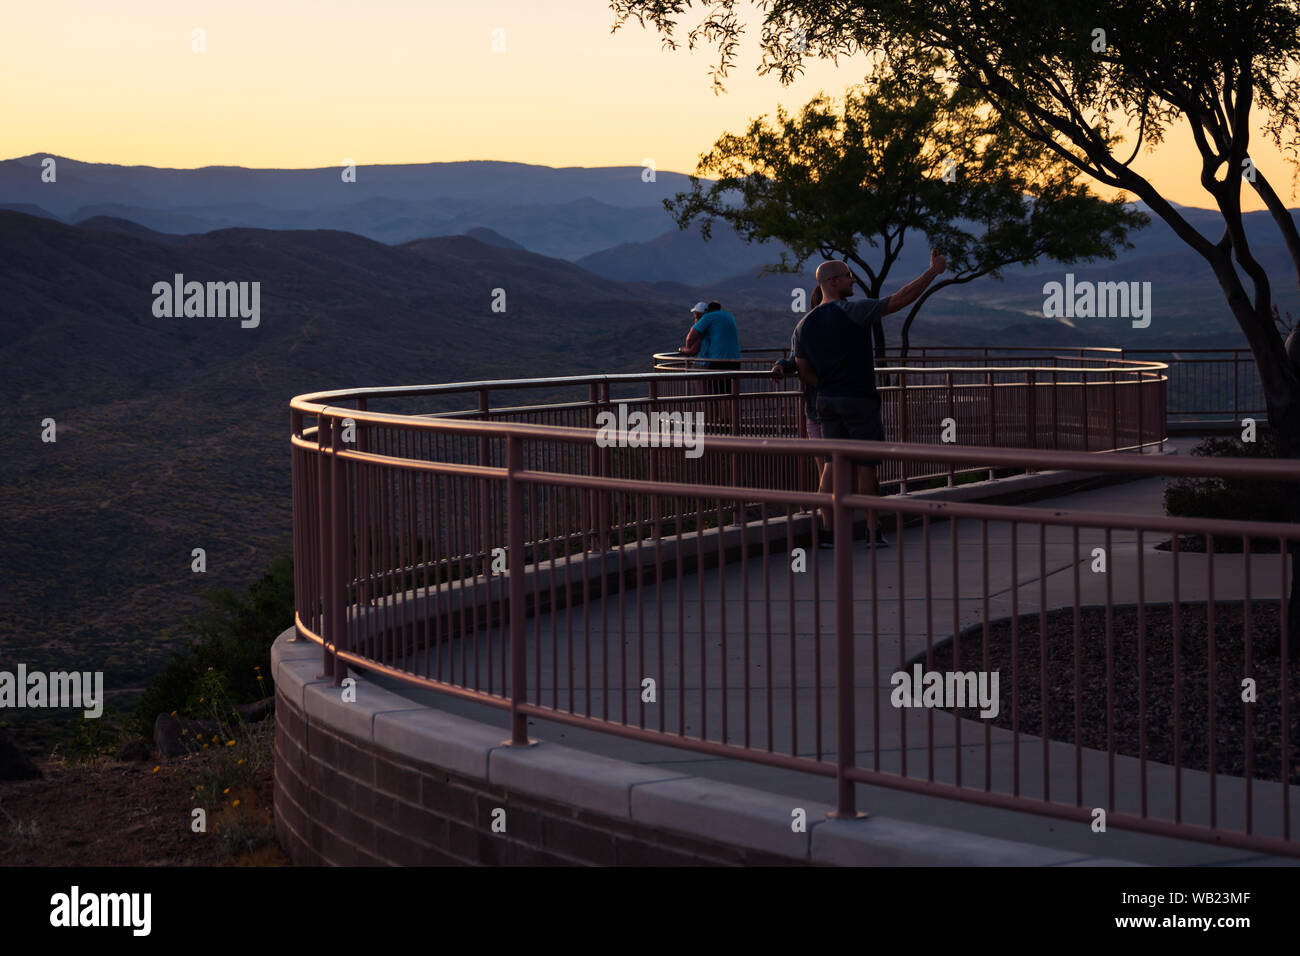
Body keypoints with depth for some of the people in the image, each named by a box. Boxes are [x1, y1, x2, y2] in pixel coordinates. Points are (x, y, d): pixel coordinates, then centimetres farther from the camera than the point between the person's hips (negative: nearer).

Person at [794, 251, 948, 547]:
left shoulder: (804, 325, 5)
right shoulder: (852, 312, -15)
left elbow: (805, 372, 7)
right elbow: (902, 298, -18)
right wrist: (934, 270, -11)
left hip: (827, 401, 6)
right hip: (859, 401, -6)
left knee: (833, 463, 10)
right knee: (865, 467, 2)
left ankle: (827, 530, 5)